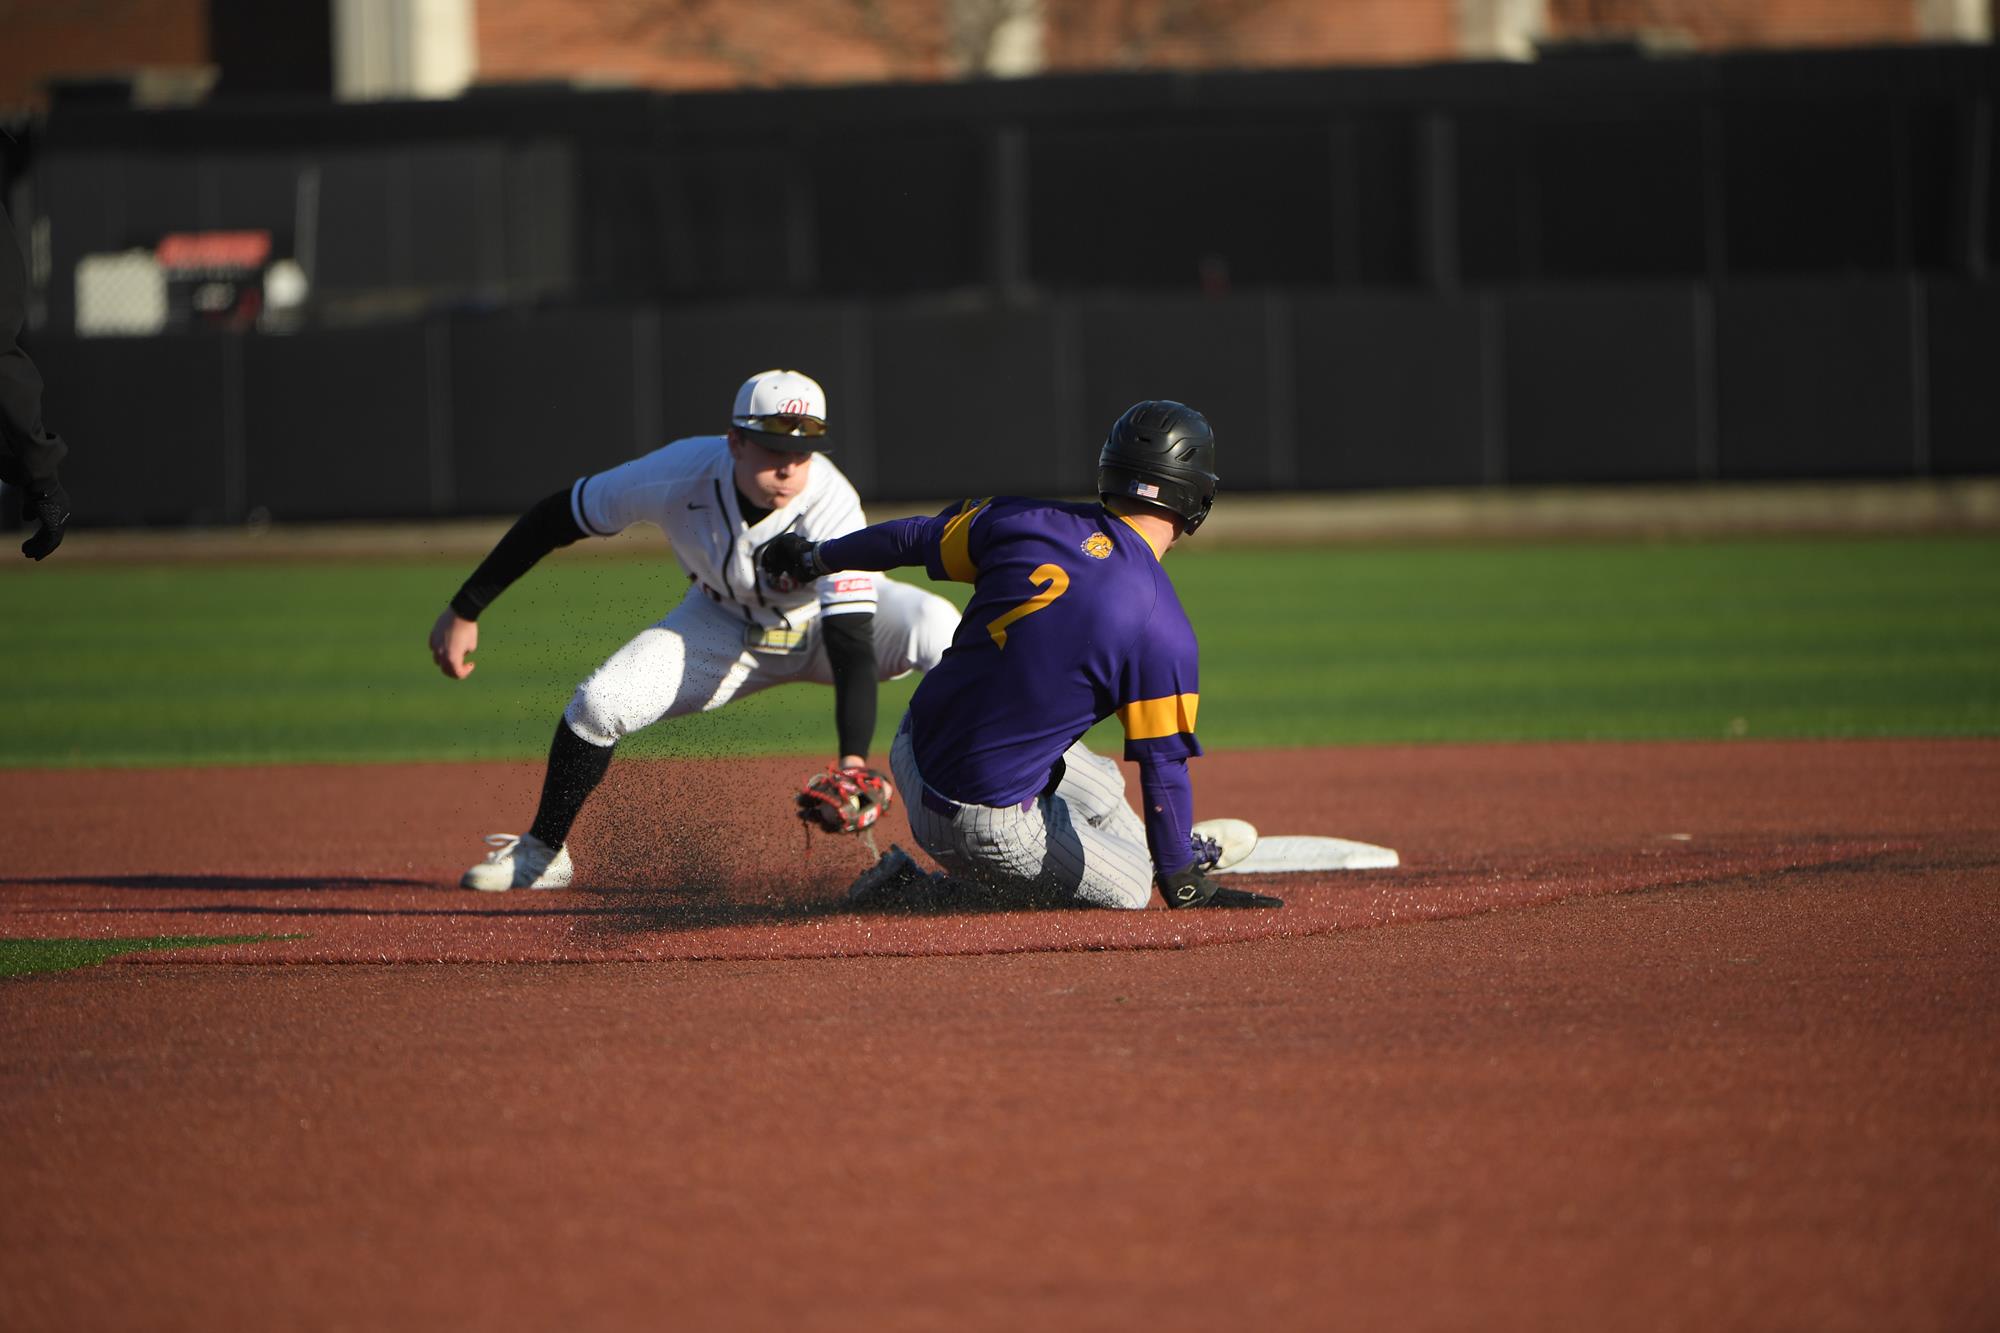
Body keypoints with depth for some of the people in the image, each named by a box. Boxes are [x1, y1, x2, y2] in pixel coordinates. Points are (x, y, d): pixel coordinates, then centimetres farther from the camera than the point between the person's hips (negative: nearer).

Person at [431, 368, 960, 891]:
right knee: (599, 704, -17)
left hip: (830, 617, -2)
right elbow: (554, 519, -17)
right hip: (727, 626, 2)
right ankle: (541, 853, 8)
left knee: (935, 624, -32)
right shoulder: (681, 472, -31)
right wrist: (464, 610, -14)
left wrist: (853, 762, -58)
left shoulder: (831, 508, -37)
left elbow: (852, 645, -43)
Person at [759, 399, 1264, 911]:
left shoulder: (1024, 523, -4)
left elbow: (913, 538, 12)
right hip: (988, 823, -7)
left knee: (1101, 789, 30)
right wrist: (1183, 885, -5)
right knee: (1125, 890, 14)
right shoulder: (1163, 630, -19)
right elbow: (1164, 768, -15)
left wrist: (816, 558, 30)